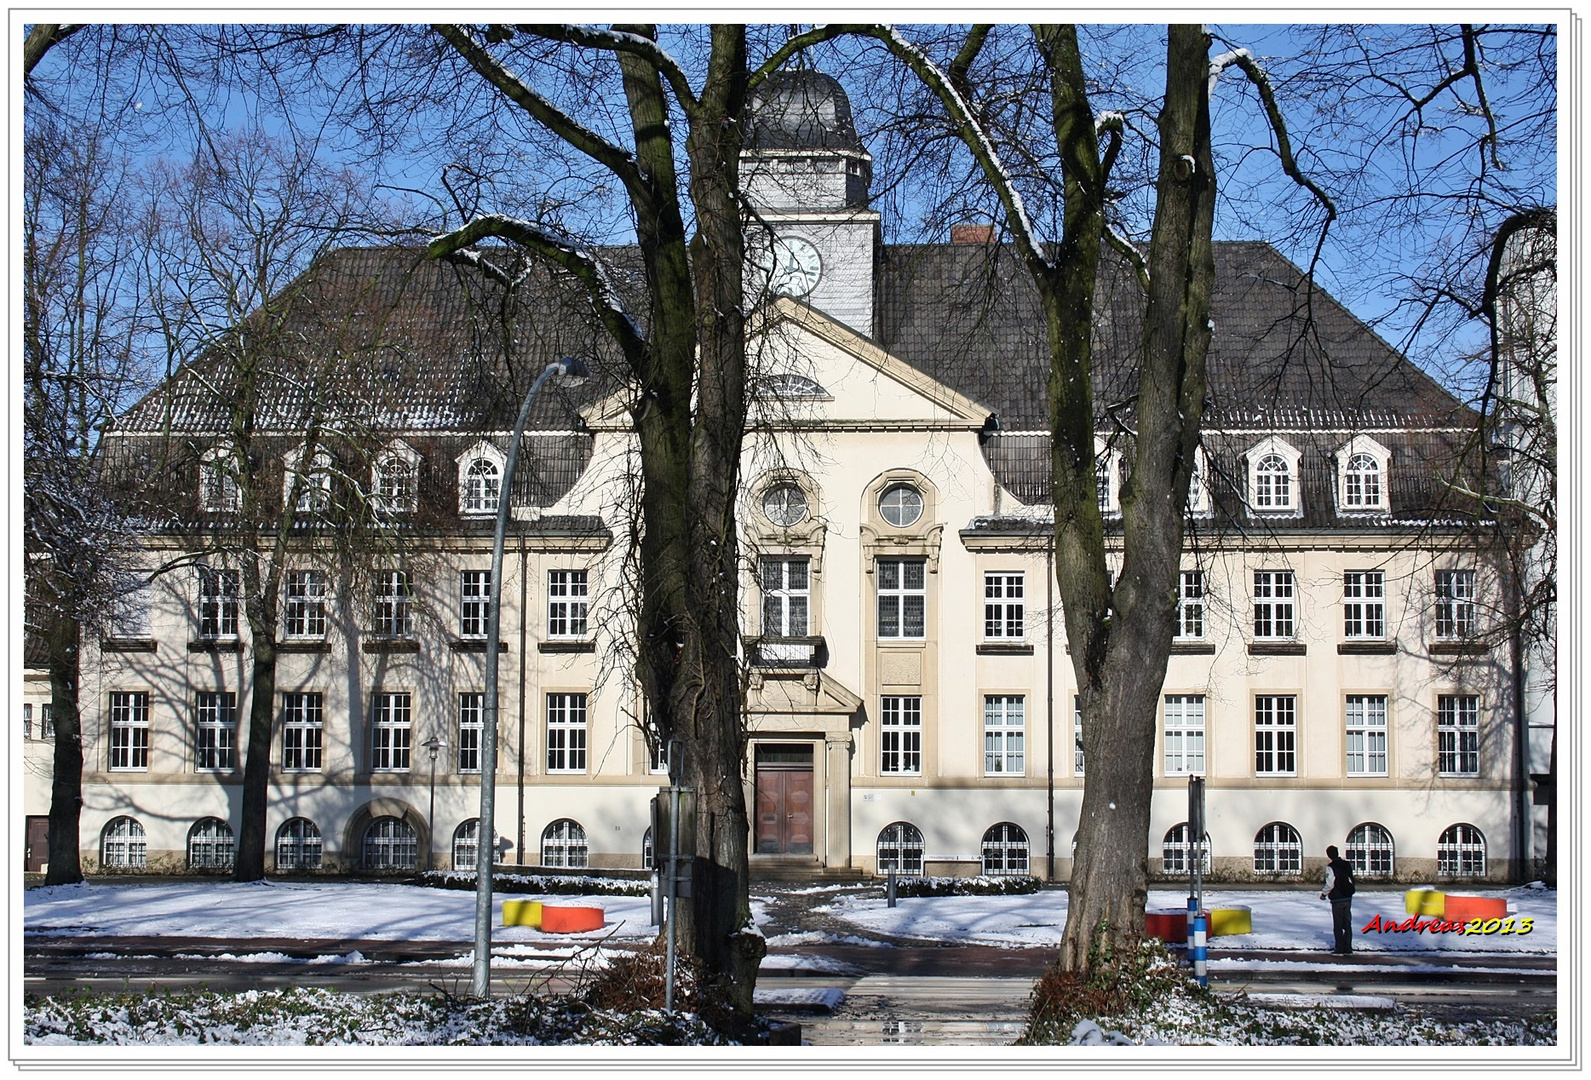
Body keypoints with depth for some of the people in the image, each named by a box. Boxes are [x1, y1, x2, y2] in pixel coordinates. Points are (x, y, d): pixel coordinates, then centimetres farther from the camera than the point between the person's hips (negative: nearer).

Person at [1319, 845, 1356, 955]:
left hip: (1337, 900, -6)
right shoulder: (1346, 865, 9)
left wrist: (1324, 893, -2)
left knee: (1337, 926, 1)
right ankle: (1347, 948, 11)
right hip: (1348, 898, 6)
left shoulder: (1331, 867, -12)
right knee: (1347, 924, 11)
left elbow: (1330, 884, -16)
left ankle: (1339, 949, 0)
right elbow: (1351, 881, 15)